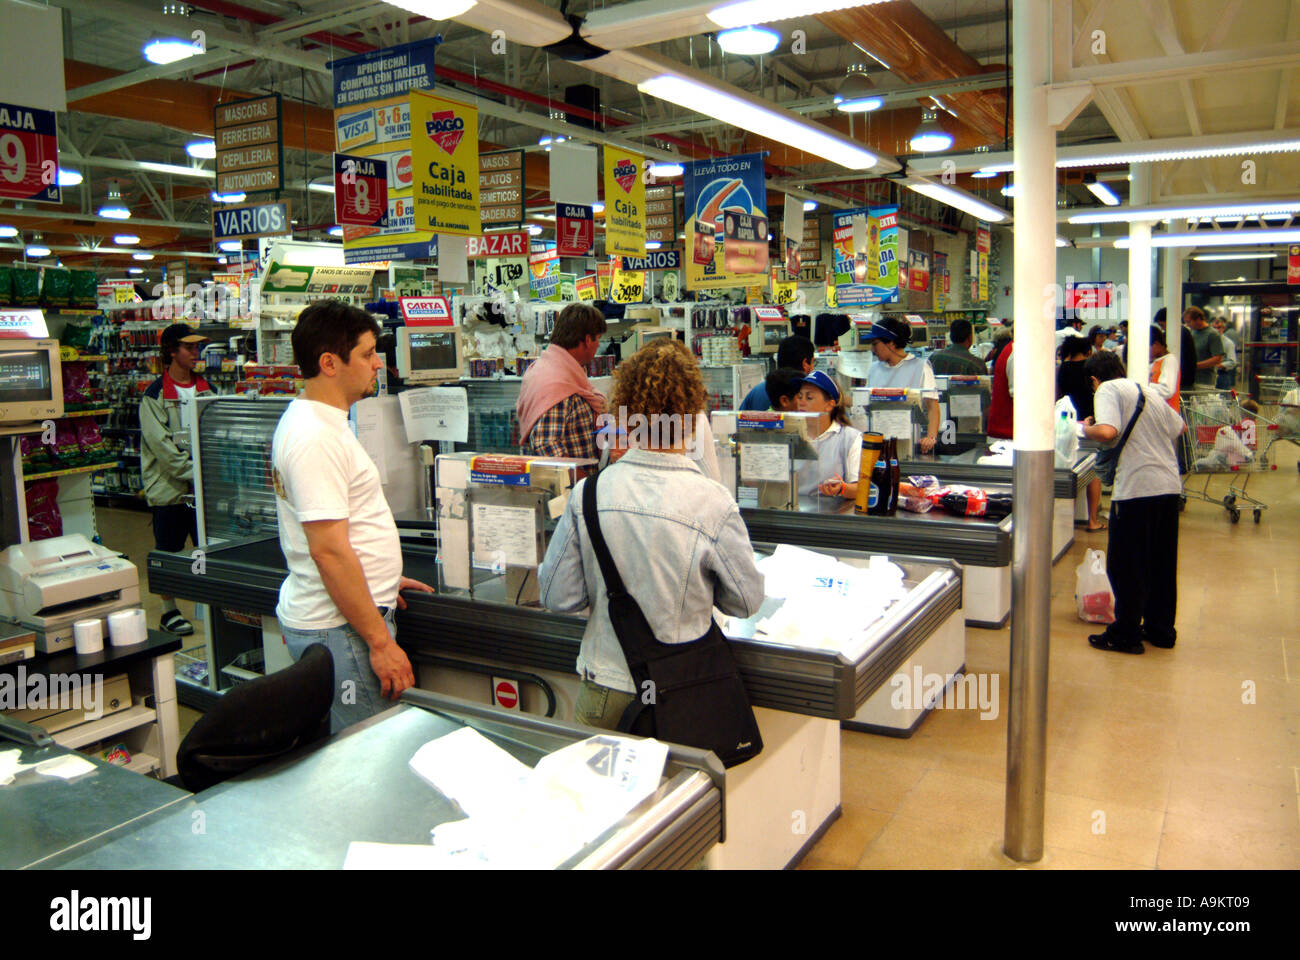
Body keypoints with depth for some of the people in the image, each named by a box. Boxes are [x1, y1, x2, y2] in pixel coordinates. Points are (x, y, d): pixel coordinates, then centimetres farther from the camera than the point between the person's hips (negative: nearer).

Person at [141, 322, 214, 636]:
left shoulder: (204, 389, 11)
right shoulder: (156, 395, -6)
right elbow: (161, 445, -14)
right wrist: (193, 472, -20)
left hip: (203, 486, 4)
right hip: (169, 486, -4)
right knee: (168, 551, 6)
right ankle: (169, 611, 19)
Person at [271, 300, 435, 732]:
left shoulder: (315, 420, 13)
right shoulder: (315, 437, -20)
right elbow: (329, 550, -24)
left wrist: (381, 579, 25)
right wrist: (380, 641, -21)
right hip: (339, 629, -10)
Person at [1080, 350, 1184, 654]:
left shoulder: (1108, 390, -5)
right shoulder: (1148, 390, 17)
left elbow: (1107, 432, -21)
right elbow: (1178, 427, 26)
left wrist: (1086, 428, -1)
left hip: (1137, 488, -7)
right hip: (1169, 485, 8)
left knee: (1125, 566, 4)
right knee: (1162, 563, 17)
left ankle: (1126, 635, 11)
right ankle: (1161, 630, 27)